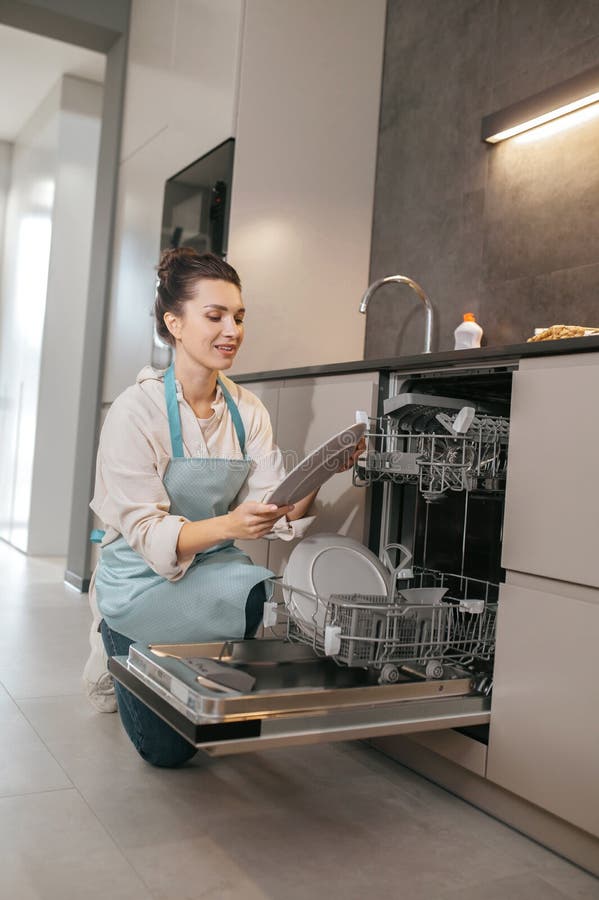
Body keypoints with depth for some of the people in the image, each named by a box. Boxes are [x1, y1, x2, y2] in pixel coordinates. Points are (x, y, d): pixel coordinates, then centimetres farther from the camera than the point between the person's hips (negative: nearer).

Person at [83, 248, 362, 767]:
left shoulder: (248, 411, -4)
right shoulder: (137, 410, -21)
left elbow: (280, 514, -11)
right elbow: (147, 533, -25)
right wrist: (228, 525, -43)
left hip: (212, 572, 5)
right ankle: (114, 650, 10)